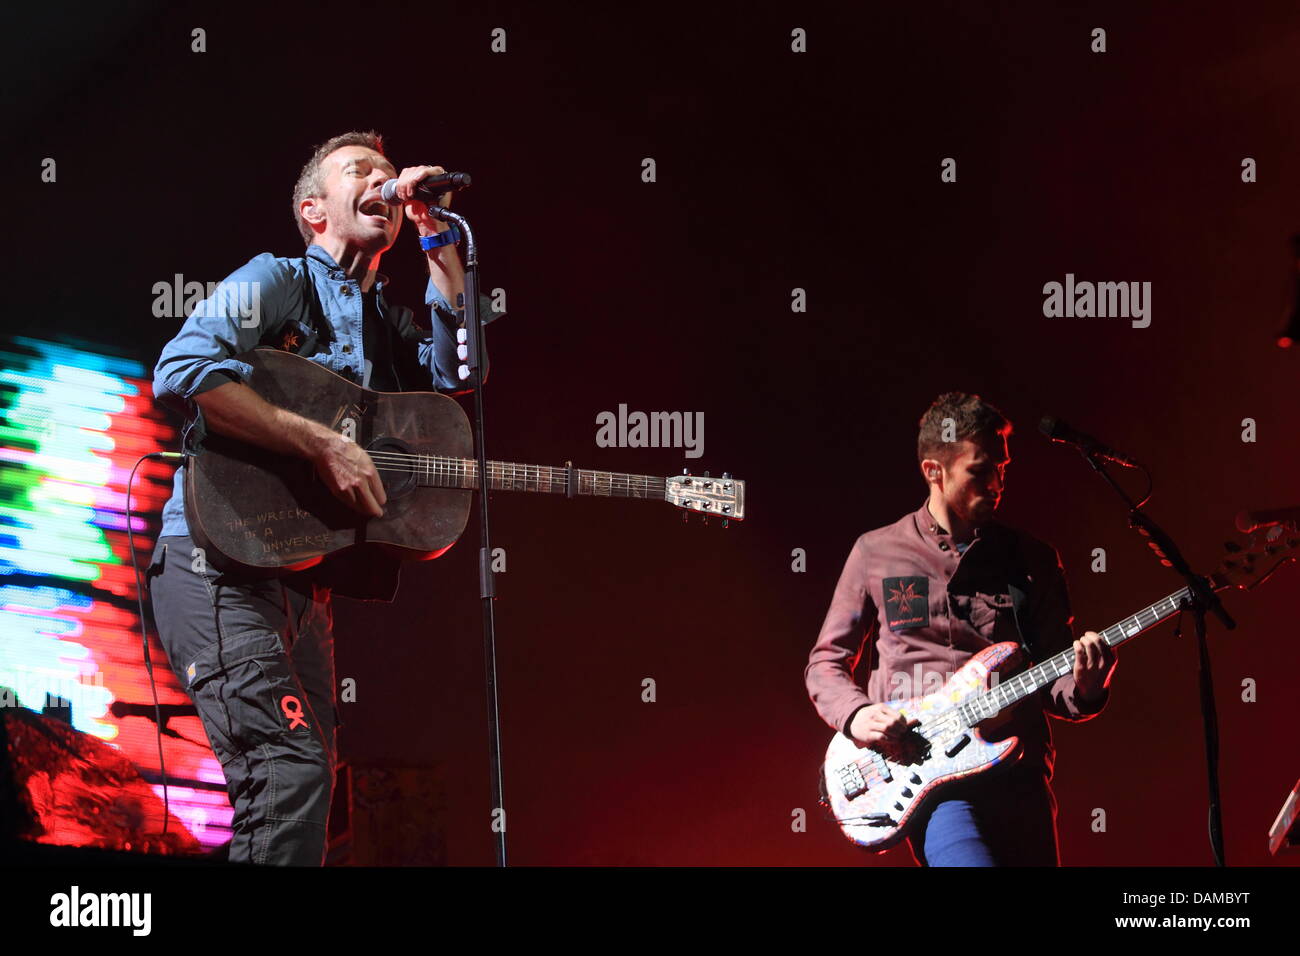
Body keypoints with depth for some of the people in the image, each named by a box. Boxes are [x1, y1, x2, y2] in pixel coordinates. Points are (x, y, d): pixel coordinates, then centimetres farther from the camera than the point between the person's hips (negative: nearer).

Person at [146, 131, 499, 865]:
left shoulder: (386, 322, 24)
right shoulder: (277, 281, 1)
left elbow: (456, 371, 5)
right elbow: (184, 369, -15)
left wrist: (438, 238, 6)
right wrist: (324, 446, -19)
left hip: (305, 580, 9)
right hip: (222, 563, -9)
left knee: (311, 792, 7)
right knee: (292, 769, -24)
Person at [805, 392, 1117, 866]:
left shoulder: (1033, 560, 13)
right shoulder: (876, 553, 9)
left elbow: (1053, 684, 13)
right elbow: (826, 662, 15)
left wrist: (1084, 689, -10)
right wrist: (855, 714, -5)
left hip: (1019, 775, 3)